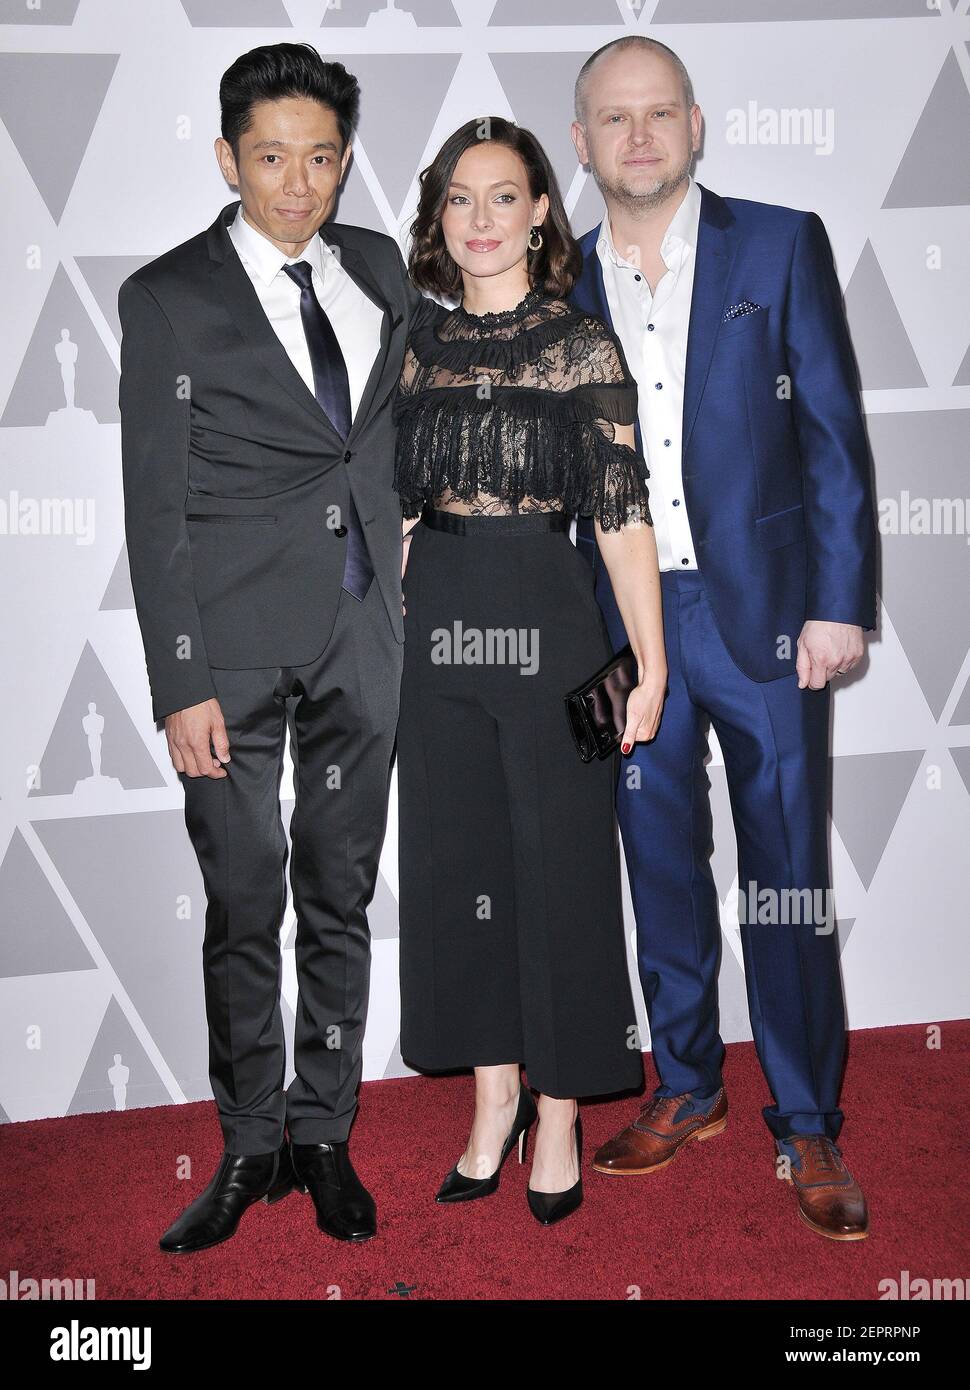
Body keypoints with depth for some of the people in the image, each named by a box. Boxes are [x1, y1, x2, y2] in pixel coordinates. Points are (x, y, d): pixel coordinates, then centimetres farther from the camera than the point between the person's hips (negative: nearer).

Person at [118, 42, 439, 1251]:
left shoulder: (378, 267, 10)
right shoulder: (168, 297, -3)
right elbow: (154, 506, -6)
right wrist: (179, 684, -11)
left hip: (363, 630, 4)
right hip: (238, 643, -3)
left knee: (342, 897, 10)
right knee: (245, 904, 3)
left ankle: (324, 1135, 26)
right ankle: (249, 1148, 22)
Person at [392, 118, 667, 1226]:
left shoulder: (581, 343, -2)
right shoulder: (419, 350, 10)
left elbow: (622, 511, -6)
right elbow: (401, 507, 13)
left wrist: (650, 664, -9)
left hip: (546, 617, -4)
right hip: (436, 628, 4)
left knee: (559, 864, 3)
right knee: (456, 862, 10)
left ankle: (557, 1111, 20)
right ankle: (493, 1100, 26)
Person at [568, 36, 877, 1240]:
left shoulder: (780, 246, 2)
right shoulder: (560, 284, 8)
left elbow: (833, 433, -2)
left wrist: (839, 604, -8)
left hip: (761, 610, -2)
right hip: (625, 624, 3)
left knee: (786, 881, 2)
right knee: (662, 872, 12)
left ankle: (807, 1131, 17)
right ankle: (685, 1090, 30)